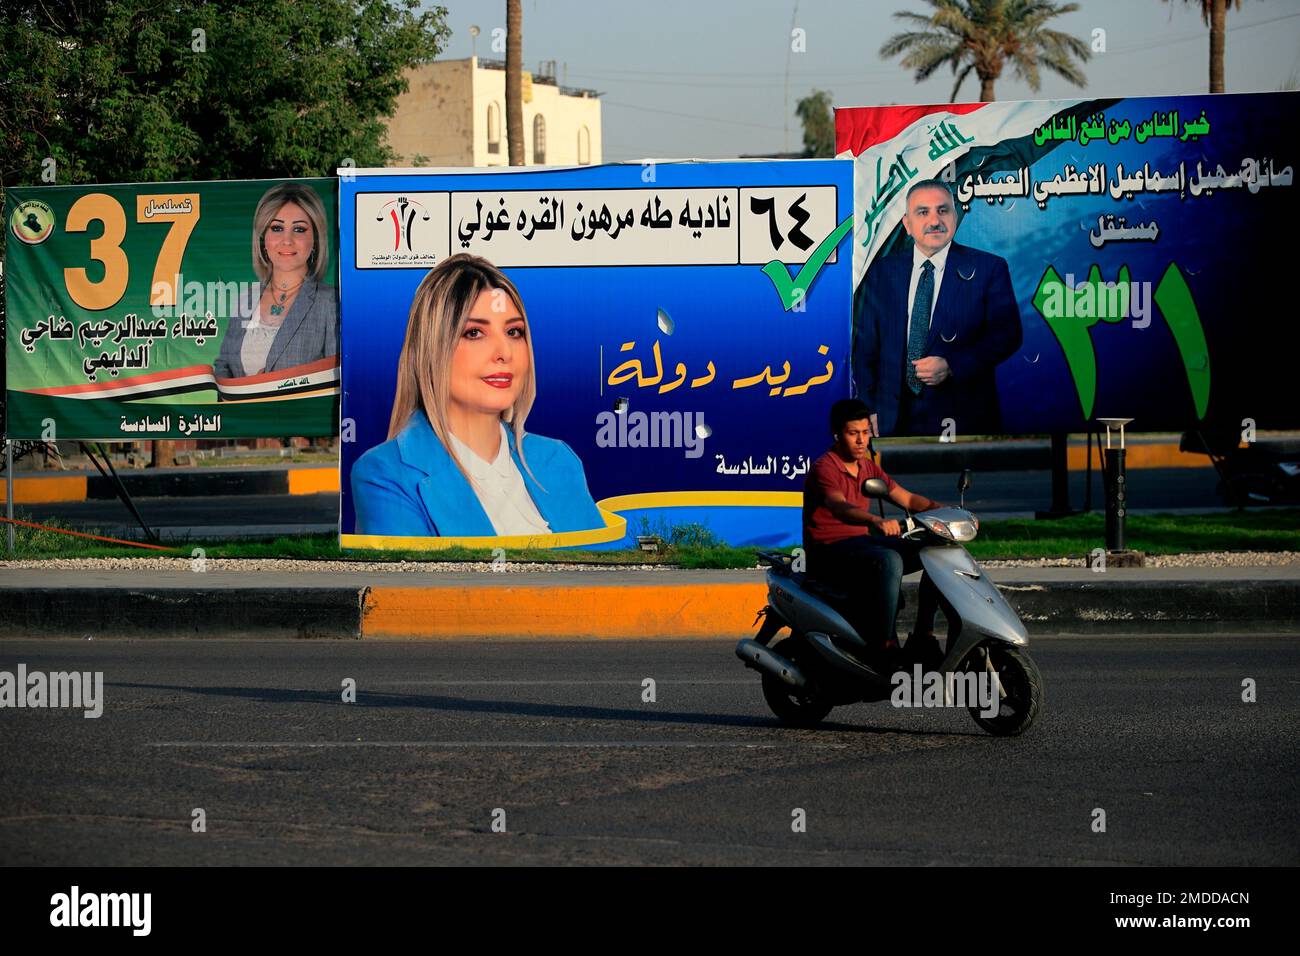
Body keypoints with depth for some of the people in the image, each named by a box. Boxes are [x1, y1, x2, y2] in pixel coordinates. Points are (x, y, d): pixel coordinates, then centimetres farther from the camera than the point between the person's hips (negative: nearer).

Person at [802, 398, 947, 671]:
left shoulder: (868, 468, 13)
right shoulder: (824, 469, -14)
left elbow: (907, 499, 11)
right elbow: (840, 508, -33)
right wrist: (877, 521, -52)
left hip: (861, 543, 9)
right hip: (828, 551, -9)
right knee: (889, 561, -36)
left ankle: (923, 636, -5)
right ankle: (883, 648, -34)